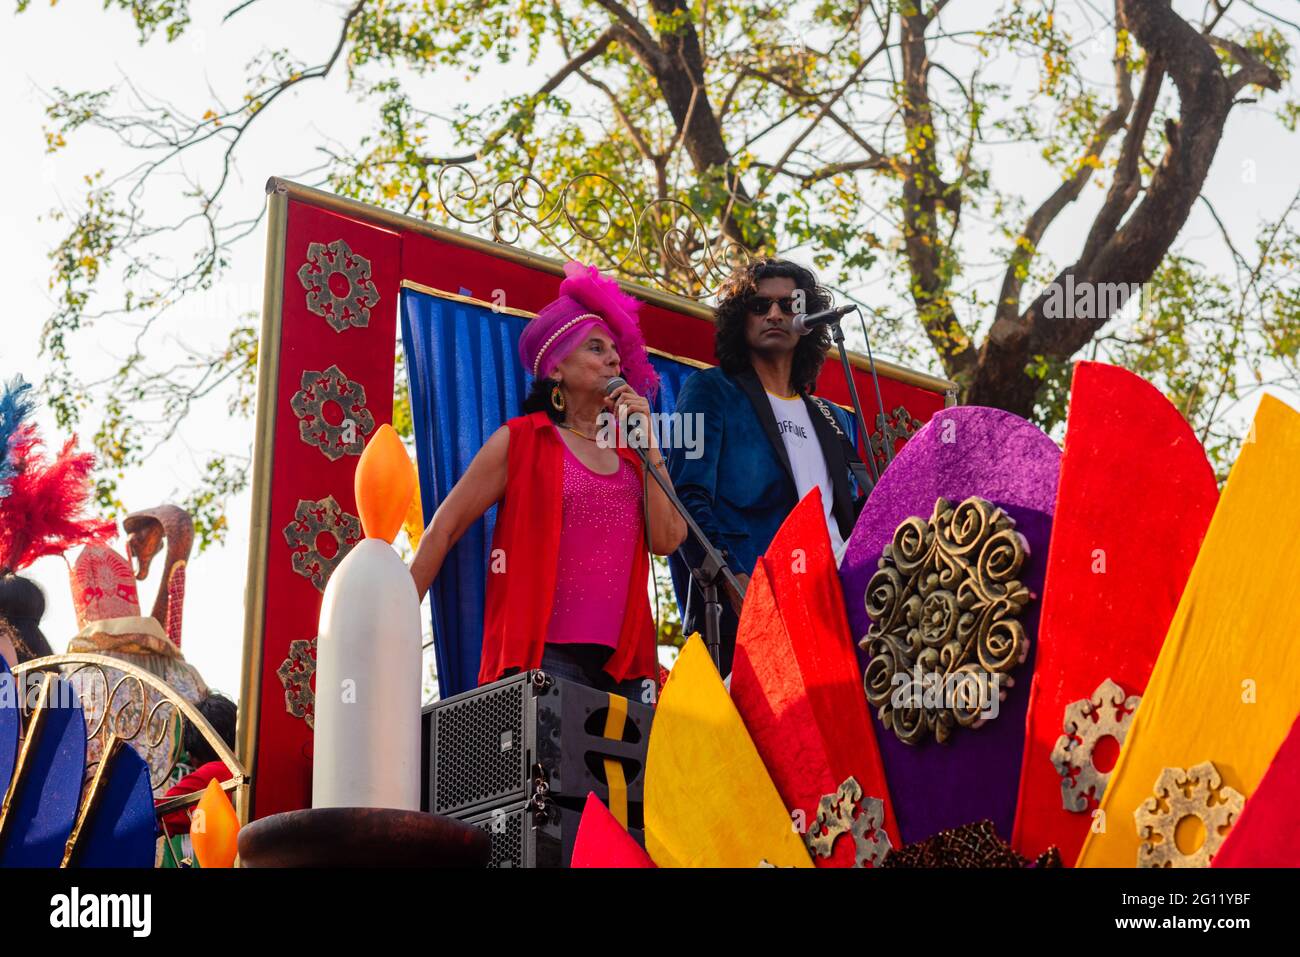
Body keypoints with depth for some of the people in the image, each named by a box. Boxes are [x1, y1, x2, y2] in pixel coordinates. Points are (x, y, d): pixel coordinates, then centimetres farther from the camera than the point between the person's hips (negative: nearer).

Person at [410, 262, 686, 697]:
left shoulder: (628, 448, 16)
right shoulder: (520, 441, 3)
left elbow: (667, 540, 4)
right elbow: (444, 529, 3)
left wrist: (647, 442, 1)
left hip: (624, 659, 5)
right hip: (546, 655, -4)